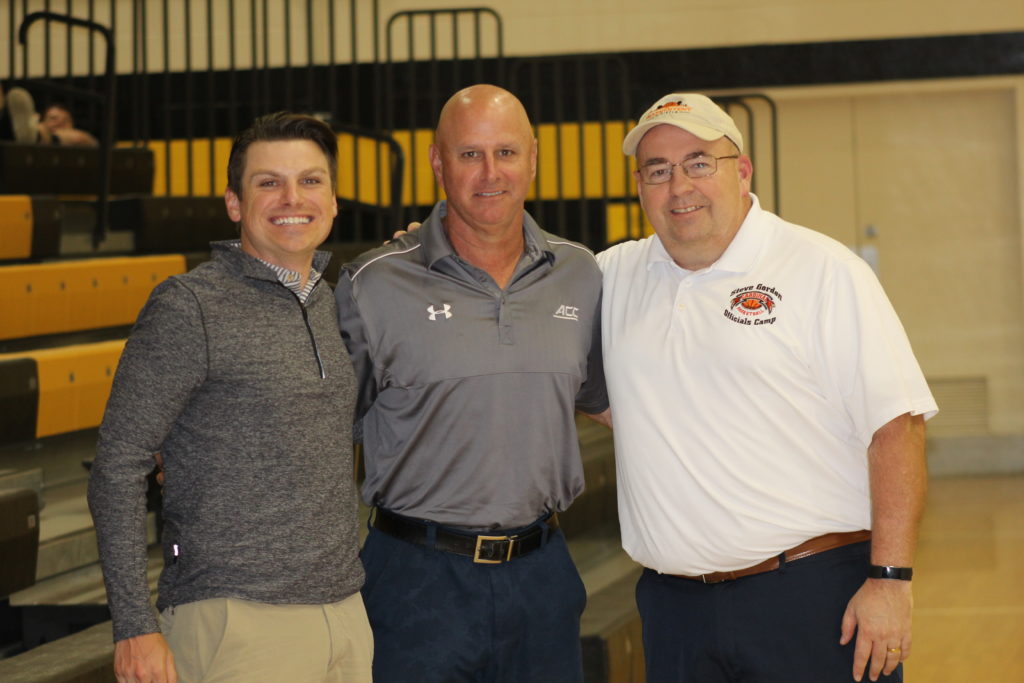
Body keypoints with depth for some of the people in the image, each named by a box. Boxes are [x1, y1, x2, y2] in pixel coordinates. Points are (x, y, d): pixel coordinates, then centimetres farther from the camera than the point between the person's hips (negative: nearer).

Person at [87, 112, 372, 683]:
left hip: (347, 615, 6)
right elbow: (119, 468, -10)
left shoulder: (336, 304, 12)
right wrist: (135, 626, -14)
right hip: (237, 623, -6)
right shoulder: (188, 308, -8)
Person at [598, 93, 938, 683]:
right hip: (675, 605, 5)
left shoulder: (824, 270, -4)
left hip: (815, 594, -4)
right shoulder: (614, 277, 11)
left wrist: (891, 579, -15)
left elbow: (895, 424, -9)